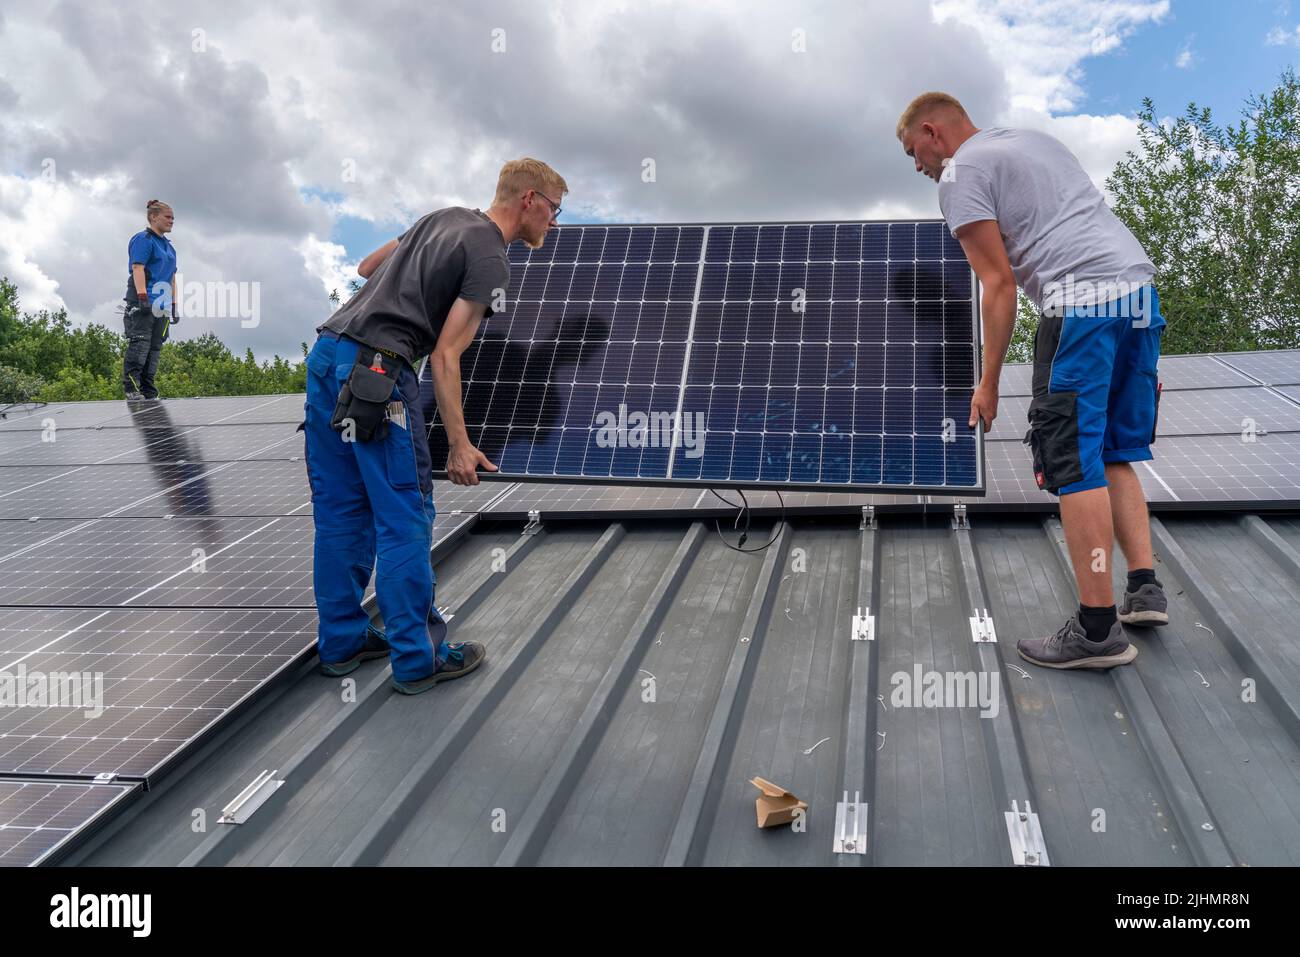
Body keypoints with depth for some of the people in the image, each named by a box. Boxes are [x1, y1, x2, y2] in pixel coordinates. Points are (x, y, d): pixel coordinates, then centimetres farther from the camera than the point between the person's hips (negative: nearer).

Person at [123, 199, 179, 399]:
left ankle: (148, 391, 6)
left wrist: (174, 305, 20)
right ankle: (131, 387, -13)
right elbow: (138, 268, -14)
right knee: (140, 343, -14)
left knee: (155, 347, 5)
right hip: (143, 303, -8)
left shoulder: (168, 245, 23)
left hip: (162, 305, 8)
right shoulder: (143, 239, -3)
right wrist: (142, 297, -24)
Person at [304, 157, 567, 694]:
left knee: (341, 513, 15)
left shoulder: (446, 218, 19)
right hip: (375, 374, -9)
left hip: (325, 357, 9)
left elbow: (368, 266, 30)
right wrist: (459, 444, -12)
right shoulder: (491, 263, -7)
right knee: (404, 521, 0)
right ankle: (417, 659, 9)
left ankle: (340, 642, 25)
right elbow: (445, 357, -13)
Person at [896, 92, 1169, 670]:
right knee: (1114, 455, 15)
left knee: (1074, 463, -7)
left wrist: (988, 382, -2)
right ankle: (1145, 588, 11)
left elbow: (998, 283, -6)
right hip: (1141, 286, 9)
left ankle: (1098, 630, -7)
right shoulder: (1036, 140, 29)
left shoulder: (961, 174, 2)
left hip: (1082, 300, -9)